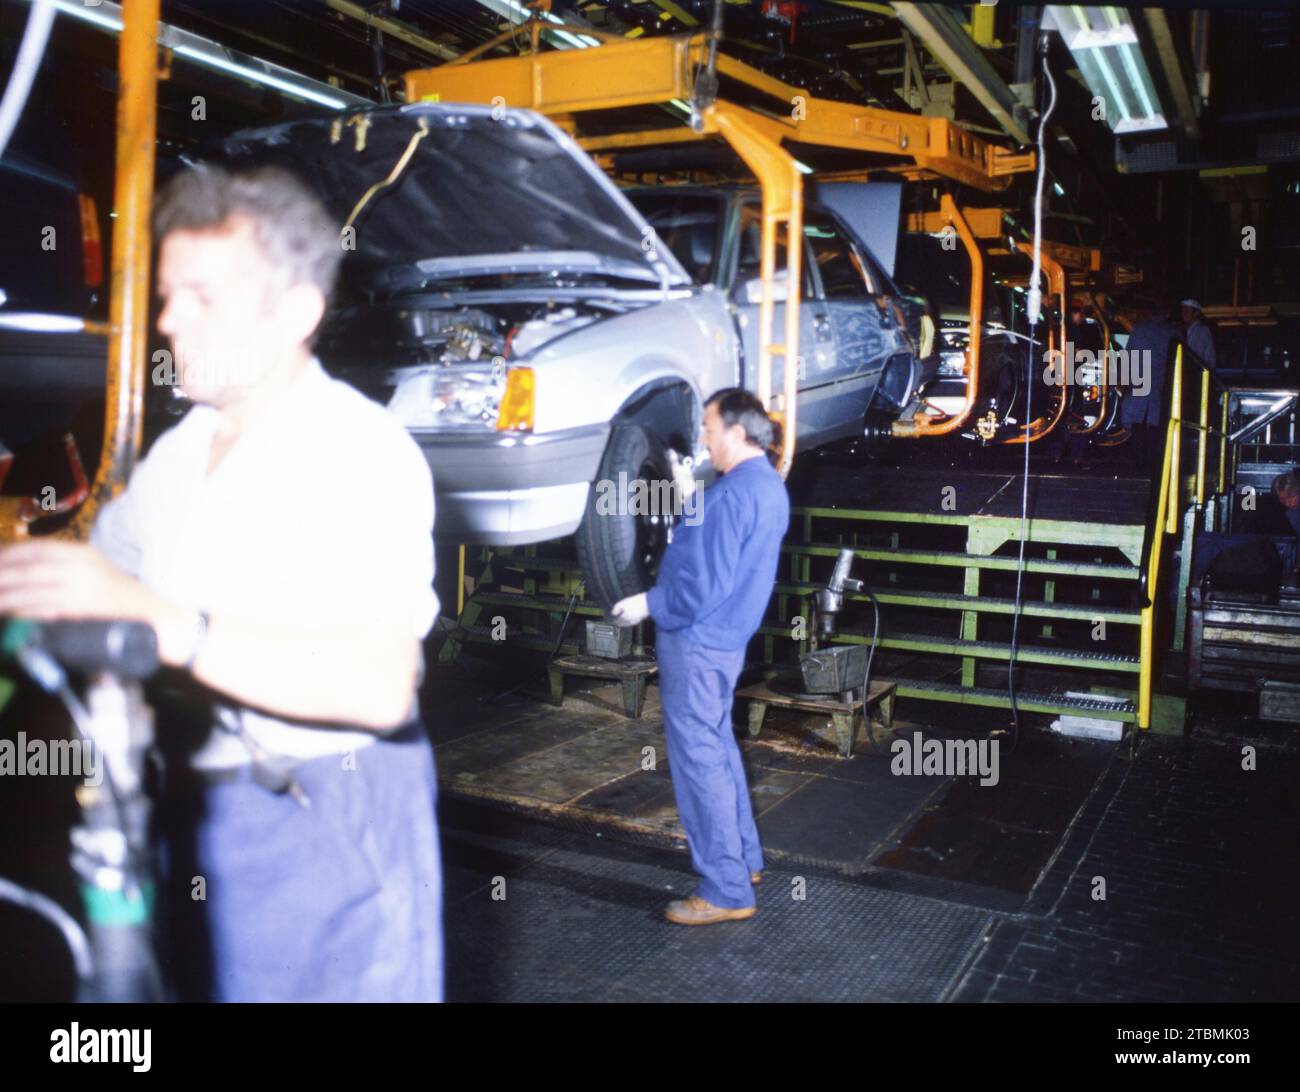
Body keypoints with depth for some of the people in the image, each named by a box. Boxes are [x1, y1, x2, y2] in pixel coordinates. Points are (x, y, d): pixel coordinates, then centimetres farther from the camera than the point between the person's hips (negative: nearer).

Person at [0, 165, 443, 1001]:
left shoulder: (362, 448, -14)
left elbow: (380, 684, -27)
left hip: (331, 822, -6)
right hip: (190, 814, 7)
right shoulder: (177, 456, 12)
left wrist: (160, 621, -33)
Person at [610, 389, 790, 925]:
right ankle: (743, 859, 34)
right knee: (719, 749, 21)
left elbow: (705, 585, -25)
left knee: (699, 761, -2)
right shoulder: (769, 487, 10)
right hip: (727, 639, 10)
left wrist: (647, 604, -12)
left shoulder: (732, 493, -22)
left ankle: (726, 891, 6)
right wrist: (690, 493, 15)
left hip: (697, 641, -10)